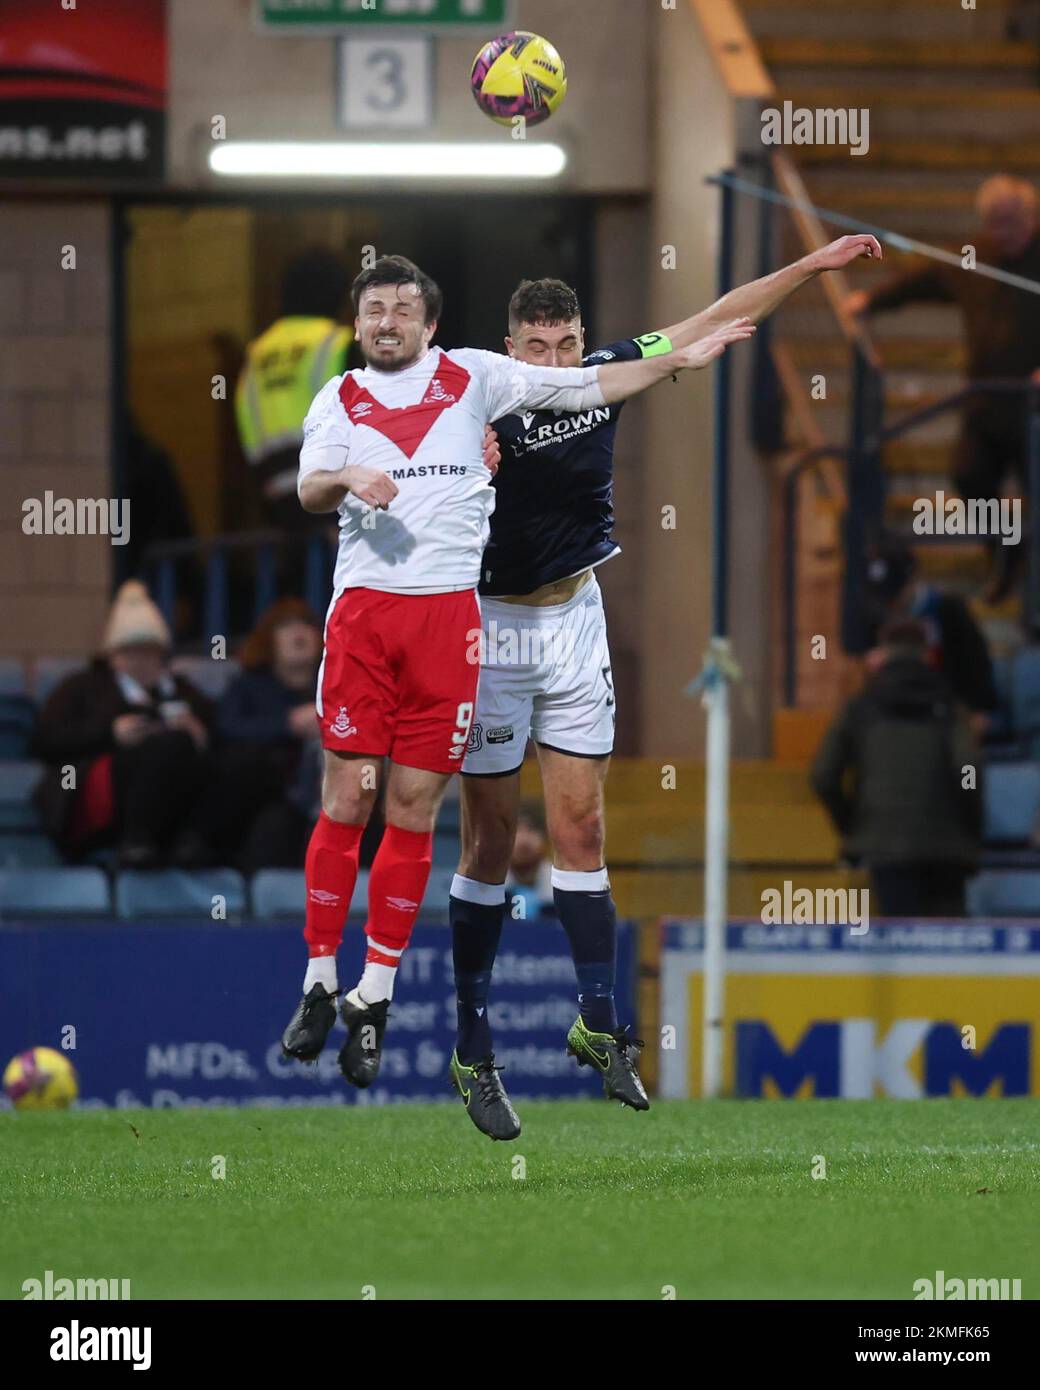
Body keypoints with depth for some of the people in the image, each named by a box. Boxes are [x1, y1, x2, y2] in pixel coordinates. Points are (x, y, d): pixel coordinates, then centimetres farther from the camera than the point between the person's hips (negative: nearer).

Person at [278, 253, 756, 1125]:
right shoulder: (340, 399, 12)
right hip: (362, 610, 0)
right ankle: (320, 984, 3)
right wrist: (348, 480, -23)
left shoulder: (474, 378, 12)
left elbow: (589, 385, 15)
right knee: (347, 798, -5)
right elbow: (308, 488, -1)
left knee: (414, 813, 0)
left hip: (448, 616, 0)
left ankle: (376, 996, 6)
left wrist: (681, 361, 9)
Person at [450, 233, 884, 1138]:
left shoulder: (604, 377, -4)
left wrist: (814, 266, 4)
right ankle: (473, 1049, 6)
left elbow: (714, 321, 4)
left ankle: (601, 1025, 10)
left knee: (581, 831, 4)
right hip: (491, 623, -4)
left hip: (575, 619, 4)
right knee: (492, 842, 0)